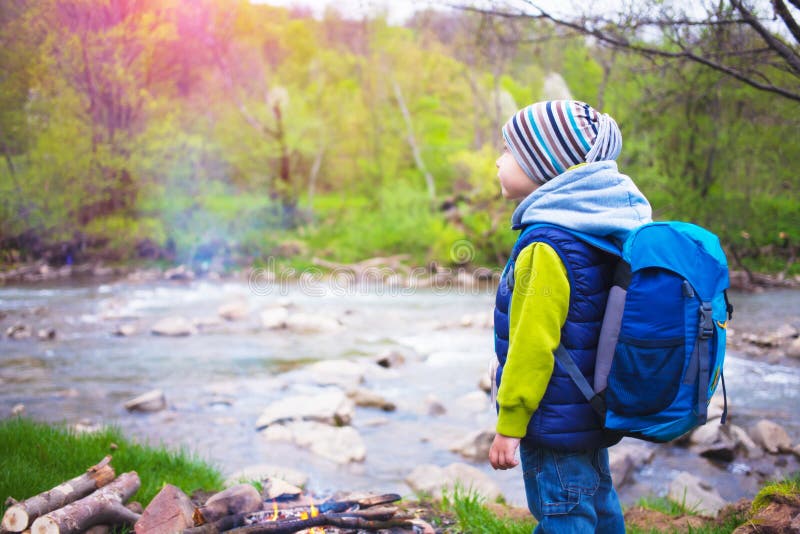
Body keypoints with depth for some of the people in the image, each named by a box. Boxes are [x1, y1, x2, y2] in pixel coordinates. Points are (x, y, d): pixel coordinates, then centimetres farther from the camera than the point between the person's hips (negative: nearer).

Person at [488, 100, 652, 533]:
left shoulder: (548, 244, -22)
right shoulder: (600, 228, 7)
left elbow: (532, 342, -23)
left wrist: (509, 425, -17)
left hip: (556, 423, -10)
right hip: (594, 412, 10)